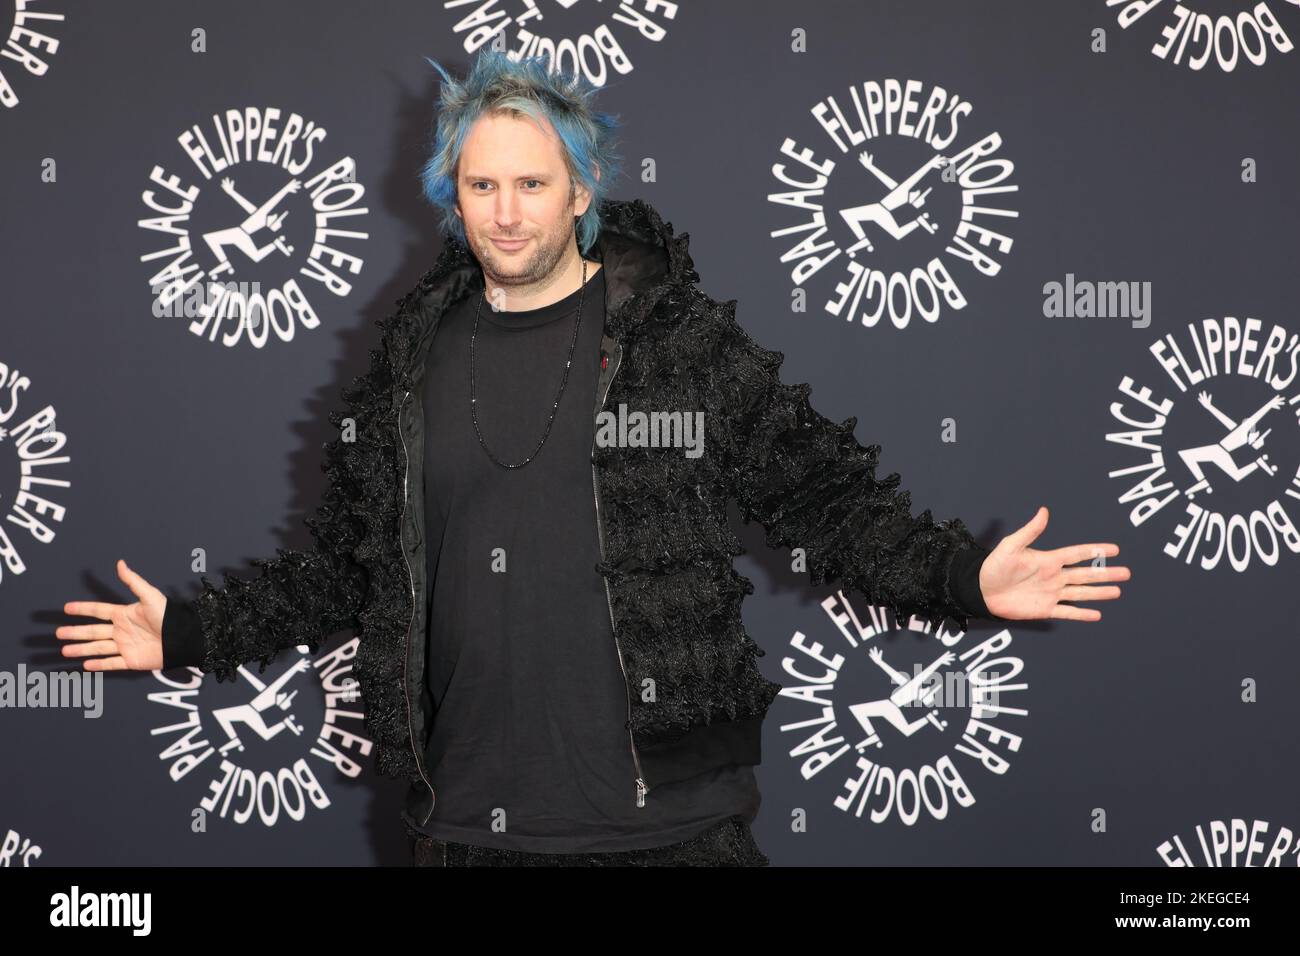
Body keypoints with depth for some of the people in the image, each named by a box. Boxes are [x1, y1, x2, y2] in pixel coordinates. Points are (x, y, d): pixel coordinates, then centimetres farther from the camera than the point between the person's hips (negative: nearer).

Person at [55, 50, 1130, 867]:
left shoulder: (687, 341, -2)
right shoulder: (411, 363, 7)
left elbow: (829, 495, 0)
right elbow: (347, 560, 16)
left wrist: (964, 579, -11)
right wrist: (192, 633, 12)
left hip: (673, 821, -2)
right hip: (472, 824, 3)